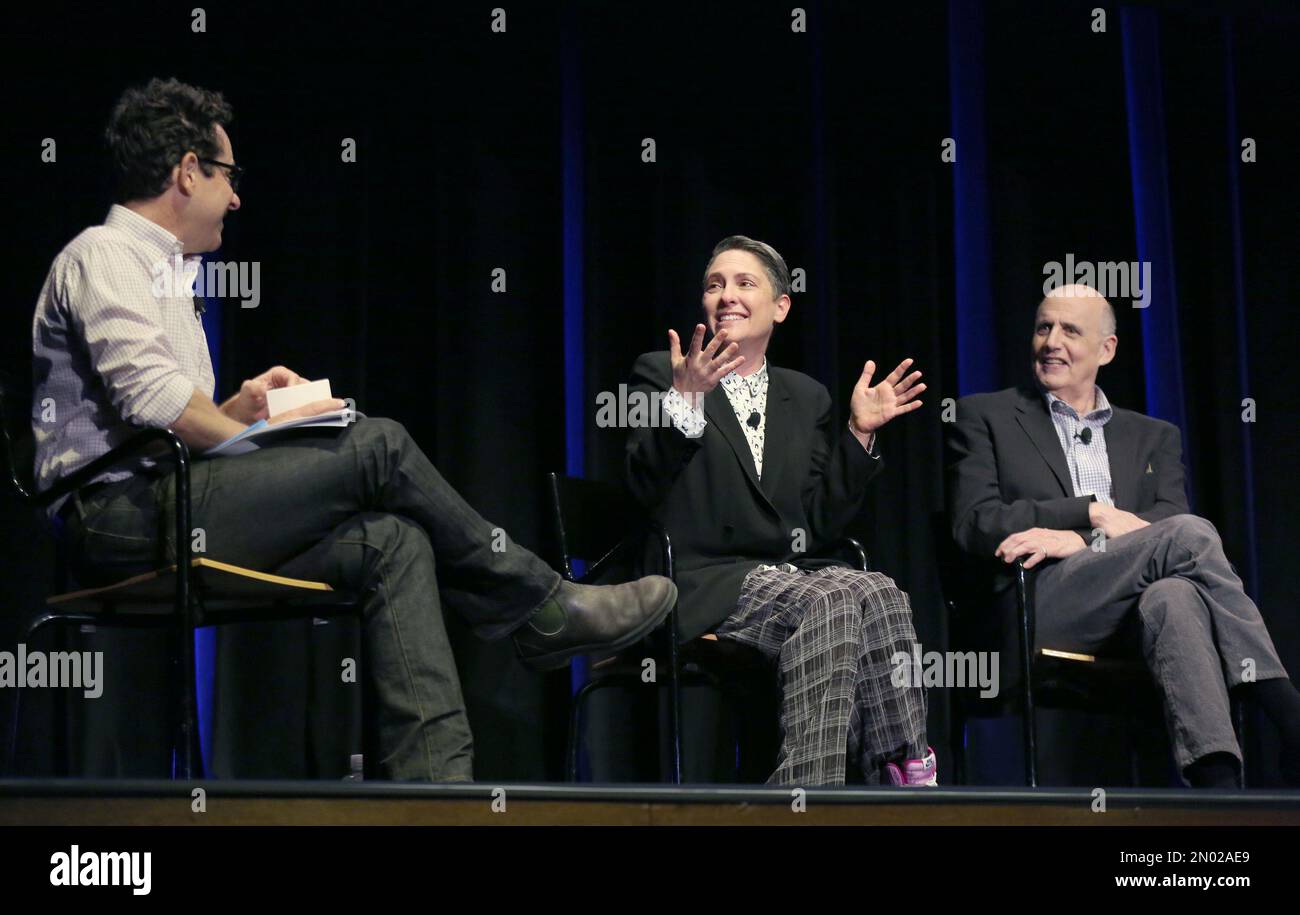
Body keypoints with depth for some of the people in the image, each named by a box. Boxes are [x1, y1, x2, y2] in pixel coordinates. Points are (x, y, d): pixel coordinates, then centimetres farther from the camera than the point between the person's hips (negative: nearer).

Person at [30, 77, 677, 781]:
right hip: (124, 512, -10)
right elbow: (147, 394, -18)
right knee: (379, 446, -17)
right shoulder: (104, 255, -3)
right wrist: (255, 439, -7)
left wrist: (241, 410, 8)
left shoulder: (158, 271, 29)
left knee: (393, 542, -10)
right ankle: (544, 610, -4)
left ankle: (433, 778, -23)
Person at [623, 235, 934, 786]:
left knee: (880, 593, -30)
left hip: (791, 573, 4)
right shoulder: (658, 374, 9)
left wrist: (859, 432, 3)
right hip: (704, 585, -4)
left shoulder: (806, 397, 21)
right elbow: (643, 490, -8)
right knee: (835, 601, -33)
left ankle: (896, 771, -30)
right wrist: (683, 403, -21)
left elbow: (823, 524, 12)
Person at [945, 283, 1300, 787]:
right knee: (1189, 535, -28)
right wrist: (1093, 513, -7)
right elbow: (974, 525, 3)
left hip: (1139, 613, 3)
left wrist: (1076, 540, -14)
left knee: (1174, 595, -38)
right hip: (1038, 607, -3)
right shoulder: (985, 417, 18)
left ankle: (1217, 780, -54)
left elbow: (1168, 518, 6)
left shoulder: (1154, 437, 26)